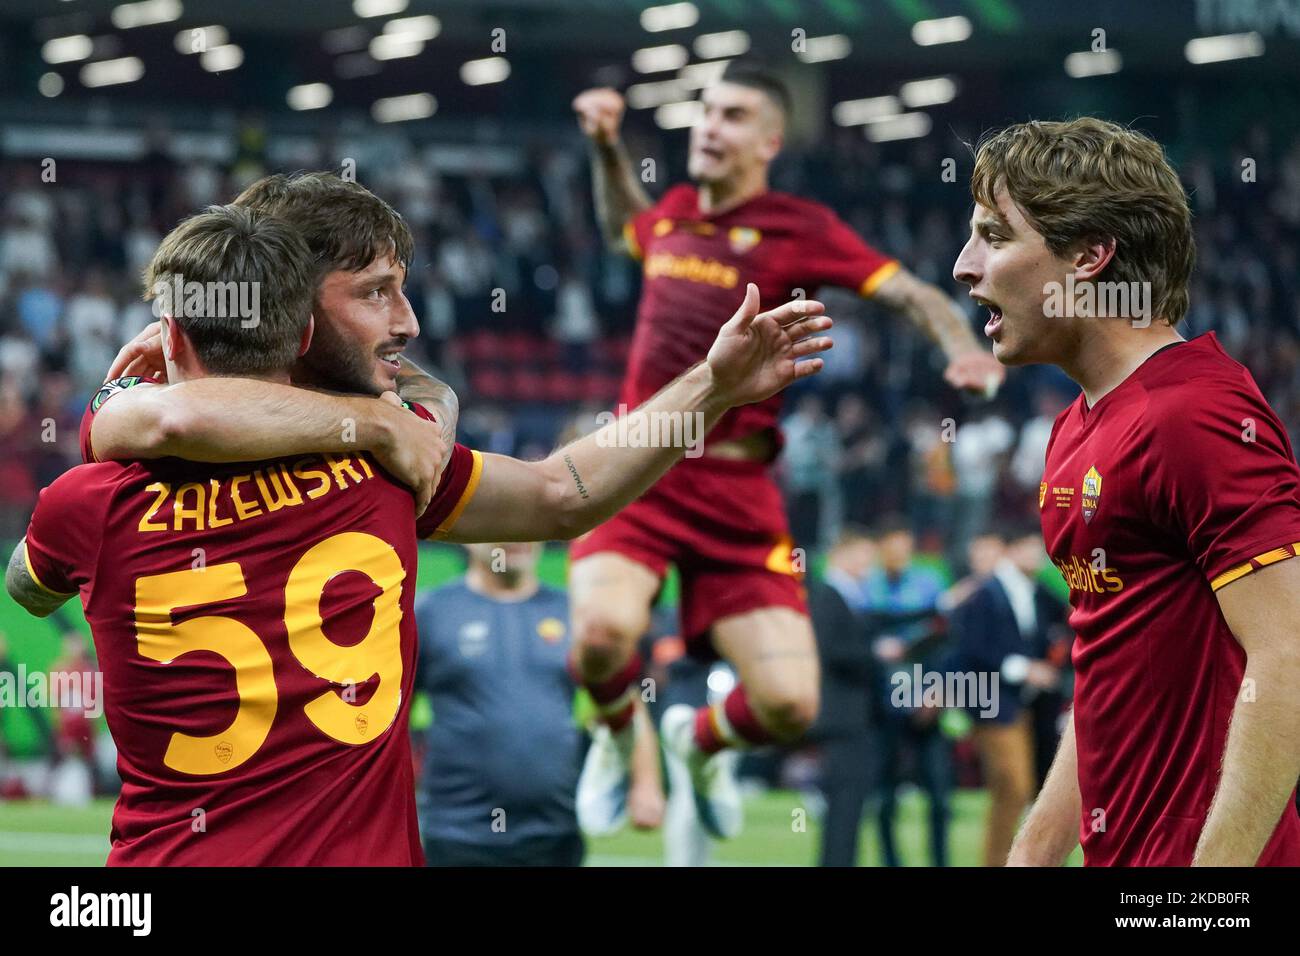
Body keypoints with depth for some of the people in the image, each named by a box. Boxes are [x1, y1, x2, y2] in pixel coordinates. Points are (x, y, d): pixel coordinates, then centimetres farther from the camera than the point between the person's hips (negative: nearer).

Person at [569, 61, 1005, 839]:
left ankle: (703, 742, 27)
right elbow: (625, 228, 37)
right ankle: (619, 735, 8)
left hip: (737, 494, -2)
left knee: (788, 705, -12)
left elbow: (910, 294, -8)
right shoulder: (674, 212, 11)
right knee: (604, 629, -29)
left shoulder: (798, 227, -3)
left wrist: (965, 348, -27)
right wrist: (607, 148, 22)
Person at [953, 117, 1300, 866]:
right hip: (1119, 853, 9)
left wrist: (1207, 882, -24)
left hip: (1205, 856, -9)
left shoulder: (1197, 416, -16)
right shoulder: (1077, 430, 14)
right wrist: (1033, 853, 16)